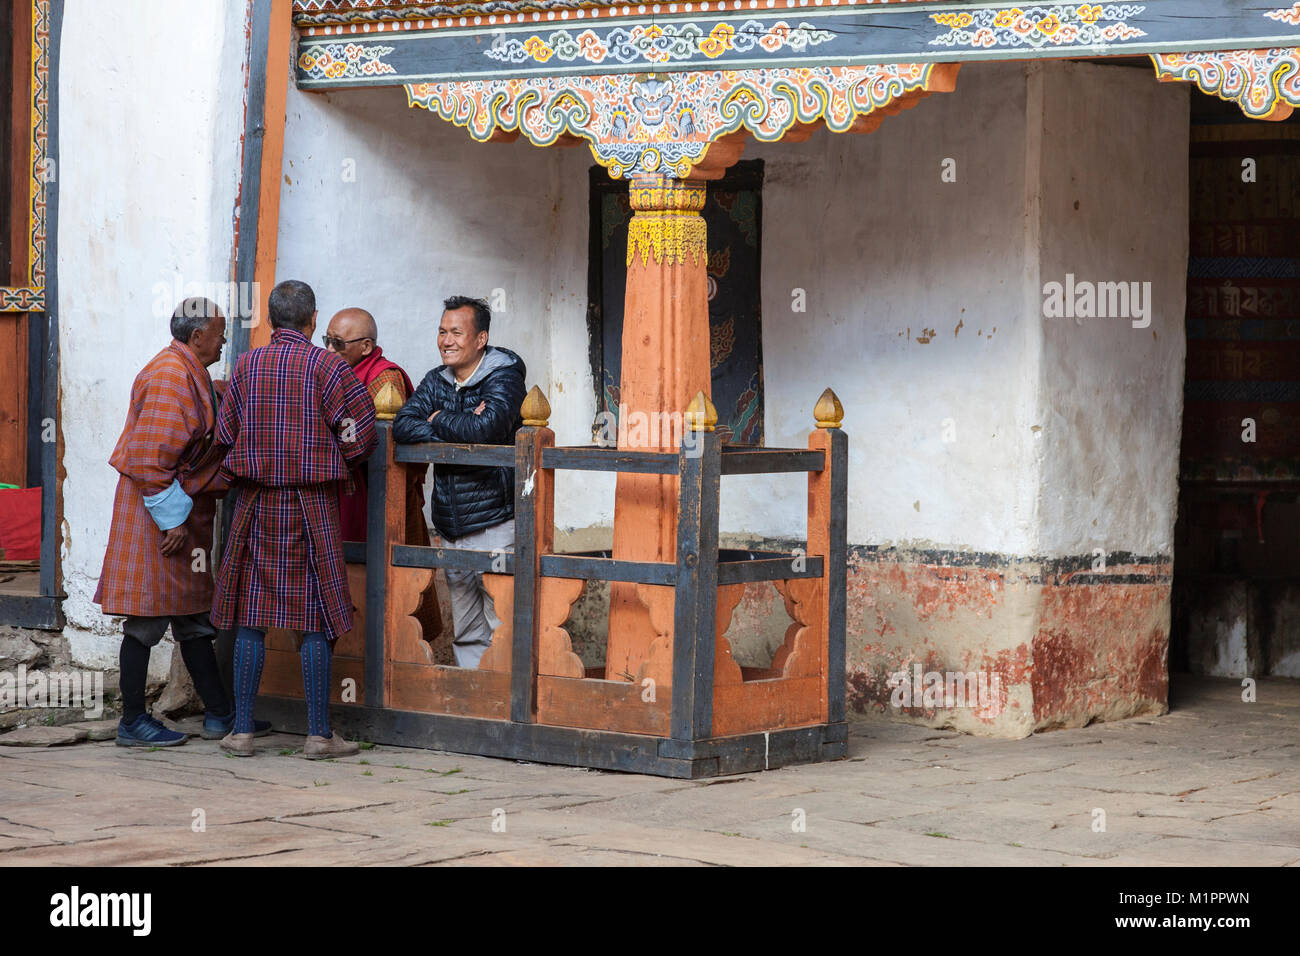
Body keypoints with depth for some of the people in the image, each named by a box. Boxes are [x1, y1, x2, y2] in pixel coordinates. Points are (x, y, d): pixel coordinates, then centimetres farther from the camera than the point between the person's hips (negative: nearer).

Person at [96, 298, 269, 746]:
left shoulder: (191, 374, 14)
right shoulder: (171, 377, -19)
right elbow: (150, 457, -23)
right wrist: (172, 520, -21)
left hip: (183, 511, 10)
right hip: (158, 509, -10)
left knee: (193, 616, 13)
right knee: (147, 620, -4)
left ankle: (219, 714, 17)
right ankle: (132, 722, 3)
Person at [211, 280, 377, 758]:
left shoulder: (247, 365, 4)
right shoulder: (327, 366, -6)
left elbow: (225, 433, 8)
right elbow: (360, 433, -6)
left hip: (255, 504, 3)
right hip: (312, 505, -3)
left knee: (250, 618, 7)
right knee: (315, 619, 1)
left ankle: (242, 730, 7)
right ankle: (319, 733, 1)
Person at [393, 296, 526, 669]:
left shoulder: (503, 376, -5)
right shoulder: (436, 381, 12)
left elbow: (486, 427, -23)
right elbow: (402, 426, -2)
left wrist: (438, 420, -5)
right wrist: (460, 432, -15)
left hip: (494, 522, -6)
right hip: (451, 526, 6)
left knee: (501, 625, -9)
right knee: (465, 631, 10)